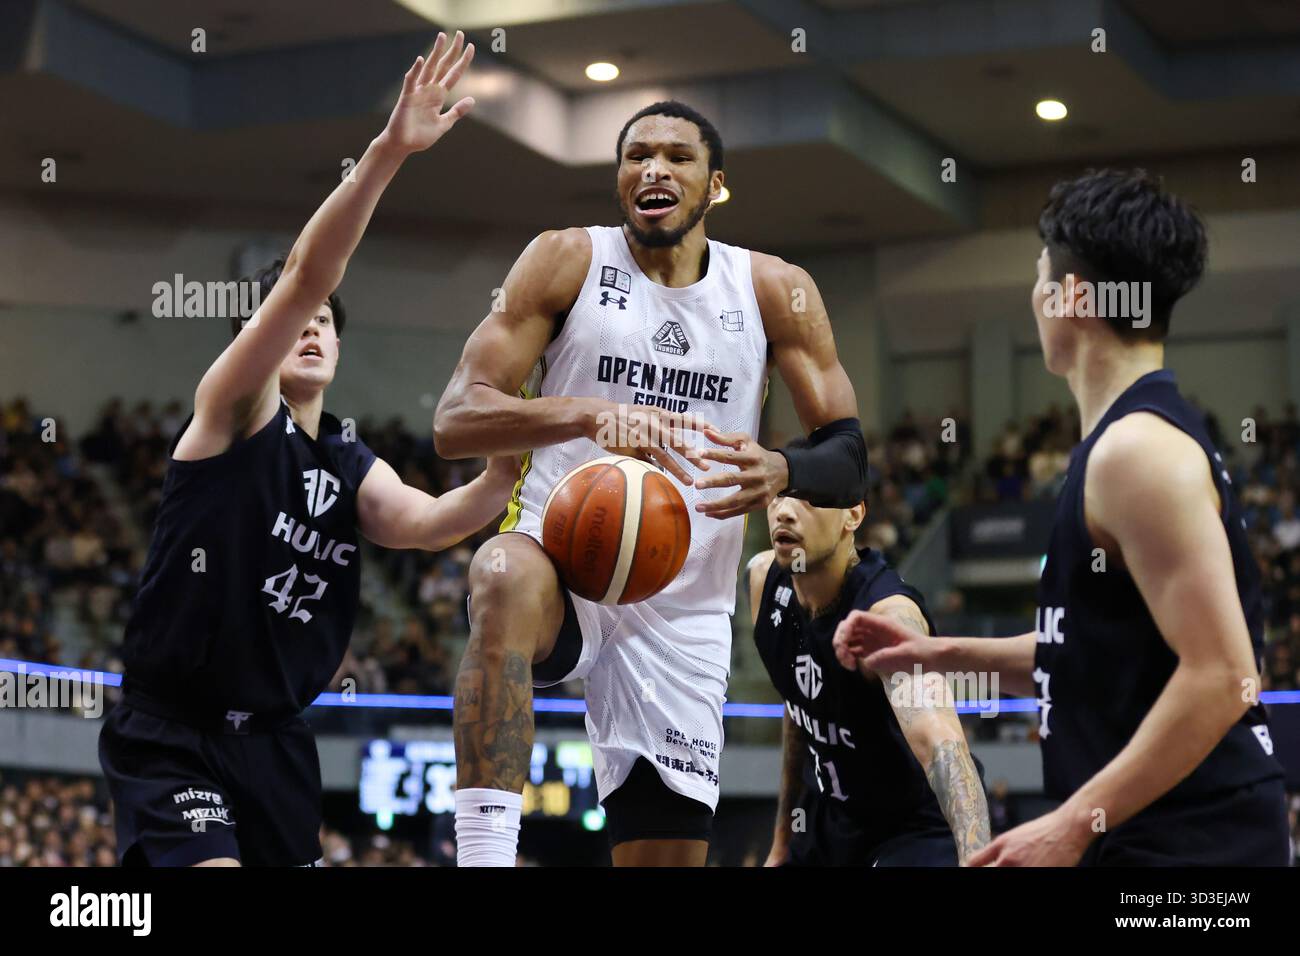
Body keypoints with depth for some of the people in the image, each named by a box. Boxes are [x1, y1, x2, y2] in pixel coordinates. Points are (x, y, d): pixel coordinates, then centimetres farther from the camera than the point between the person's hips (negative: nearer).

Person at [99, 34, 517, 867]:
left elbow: (426, 522, -10)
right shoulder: (234, 409, -7)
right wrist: (387, 153, -33)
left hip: (274, 739, 7)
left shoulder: (356, 469, 11)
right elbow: (301, 280, -21)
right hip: (171, 736, -7)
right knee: (210, 864, -24)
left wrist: (511, 467, -28)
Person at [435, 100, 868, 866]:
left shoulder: (774, 291, 4)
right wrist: (591, 414, -30)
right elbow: (455, 420, -11)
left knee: (670, 852, 1)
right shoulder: (569, 261, -2)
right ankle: (483, 854, -40)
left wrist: (780, 473, -22)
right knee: (505, 580, -39)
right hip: (563, 564, -2)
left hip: (683, 614, 3)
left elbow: (849, 458, 2)